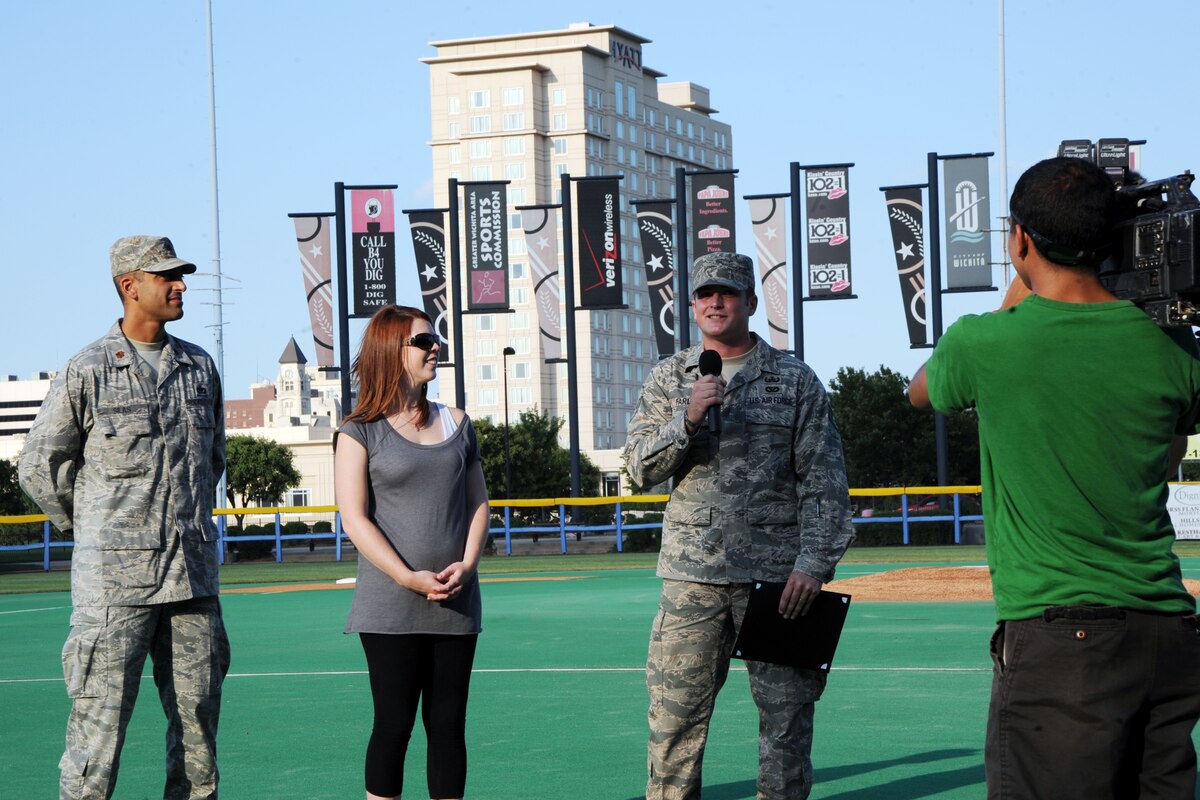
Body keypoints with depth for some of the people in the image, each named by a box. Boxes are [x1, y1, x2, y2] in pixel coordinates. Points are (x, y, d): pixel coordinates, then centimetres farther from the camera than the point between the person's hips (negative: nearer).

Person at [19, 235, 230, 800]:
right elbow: (39, 466, 4)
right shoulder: (87, 371, -3)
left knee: (198, 726, 7)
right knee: (99, 724, -6)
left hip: (193, 576, 5)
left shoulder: (199, 367, 12)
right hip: (115, 580, -5)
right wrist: (94, 530, 9)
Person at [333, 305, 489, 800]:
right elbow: (354, 518, -8)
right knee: (393, 725, -2)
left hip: (456, 604, 4)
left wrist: (467, 563, -5)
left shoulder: (456, 424, 12)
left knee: (448, 724, 6)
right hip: (391, 607, -4)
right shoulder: (360, 432, -2)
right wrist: (409, 578, -16)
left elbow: (477, 501, 13)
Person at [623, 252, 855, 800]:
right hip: (691, 573, 1)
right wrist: (687, 420, -12)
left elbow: (824, 481, 2)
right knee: (674, 716, 0)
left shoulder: (796, 380, 7)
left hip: (777, 571, -1)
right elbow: (640, 468, 5)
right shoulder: (668, 379, 13)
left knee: (786, 712, 0)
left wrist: (814, 562, -10)